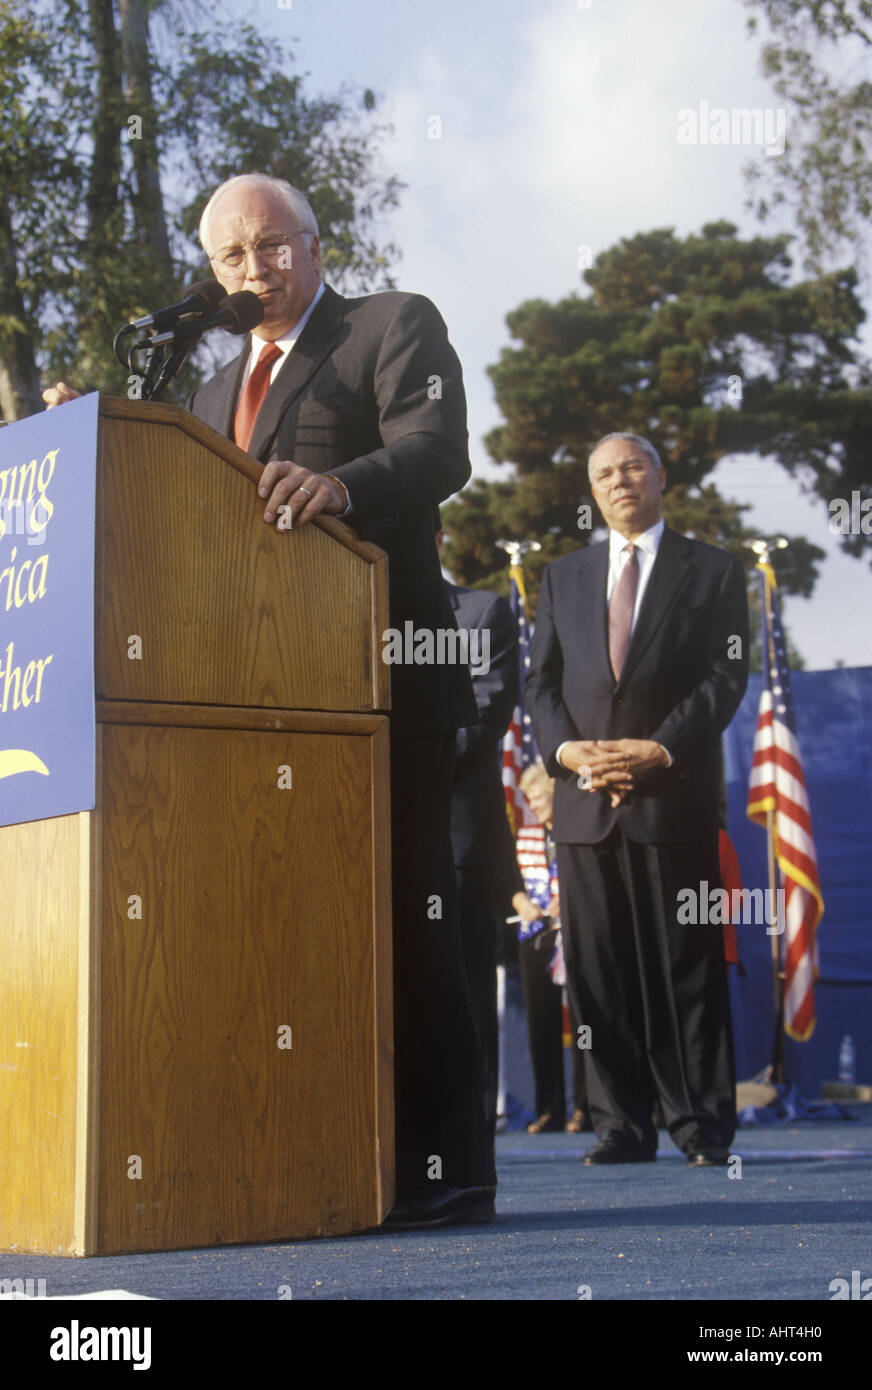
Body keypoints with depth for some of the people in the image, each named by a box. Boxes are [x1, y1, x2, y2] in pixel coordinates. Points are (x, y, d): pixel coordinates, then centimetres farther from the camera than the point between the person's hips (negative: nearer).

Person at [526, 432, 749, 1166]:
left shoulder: (713, 571, 9)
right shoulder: (564, 575, 19)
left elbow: (726, 676, -1)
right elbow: (541, 679, 14)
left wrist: (660, 749, -14)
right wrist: (565, 748, -6)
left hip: (674, 795, -3)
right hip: (584, 800, 3)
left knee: (687, 963, -3)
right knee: (599, 969, 2)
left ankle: (703, 1127, 2)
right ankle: (622, 1126, 7)